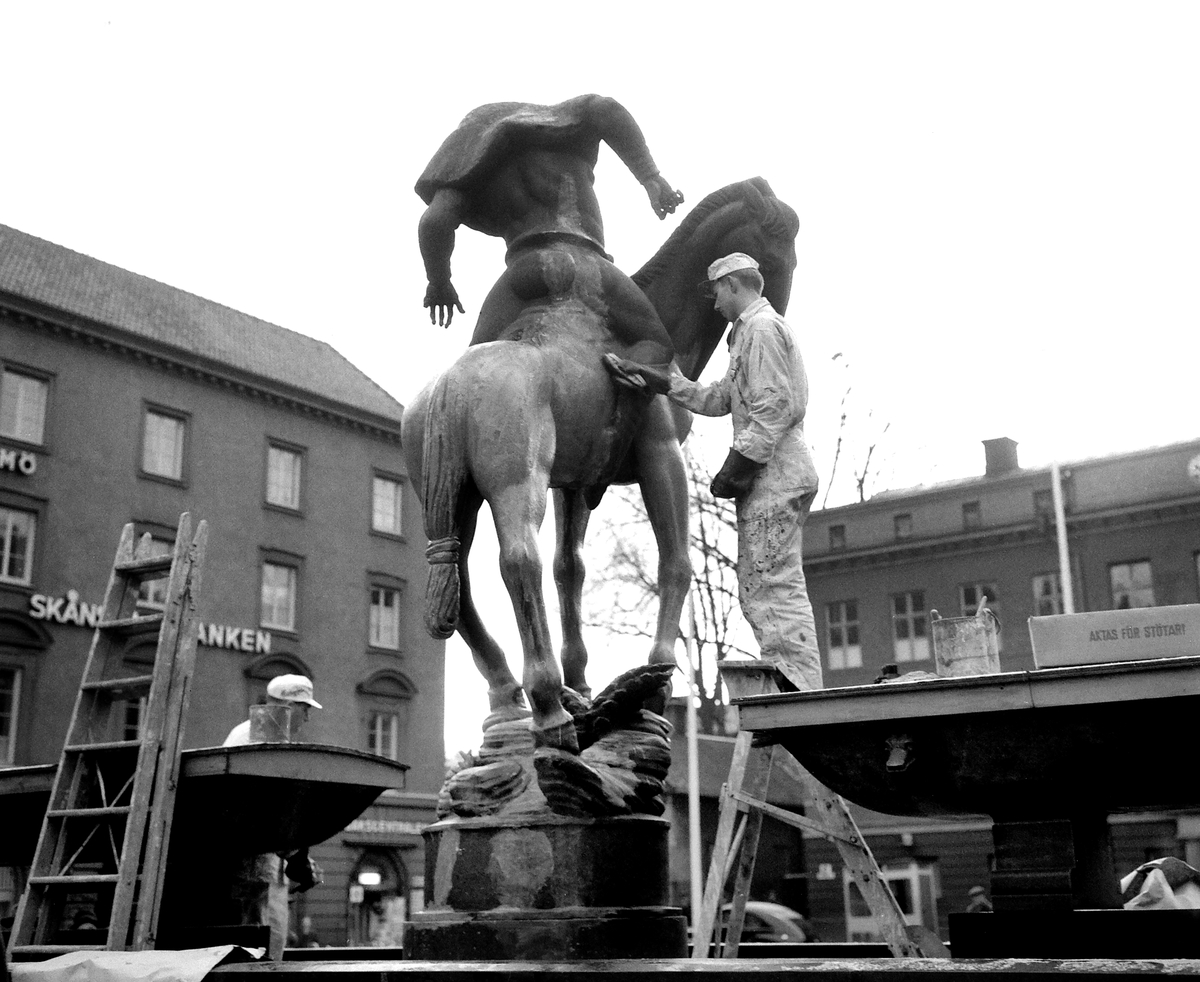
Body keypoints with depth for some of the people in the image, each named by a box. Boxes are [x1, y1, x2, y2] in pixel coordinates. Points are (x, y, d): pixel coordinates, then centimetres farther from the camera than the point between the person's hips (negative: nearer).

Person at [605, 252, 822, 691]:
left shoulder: (762, 327, -8)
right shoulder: (750, 330, 24)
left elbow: (774, 407, -18)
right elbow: (720, 399, 22)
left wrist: (740, 463, -19)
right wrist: (660, 381, 17)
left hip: (775, 473, -11)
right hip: (775, 474, 11)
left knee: (769, 587, -12)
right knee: (779, 588, 10)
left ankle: (799, 694, -13)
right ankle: (800, 692, 11)